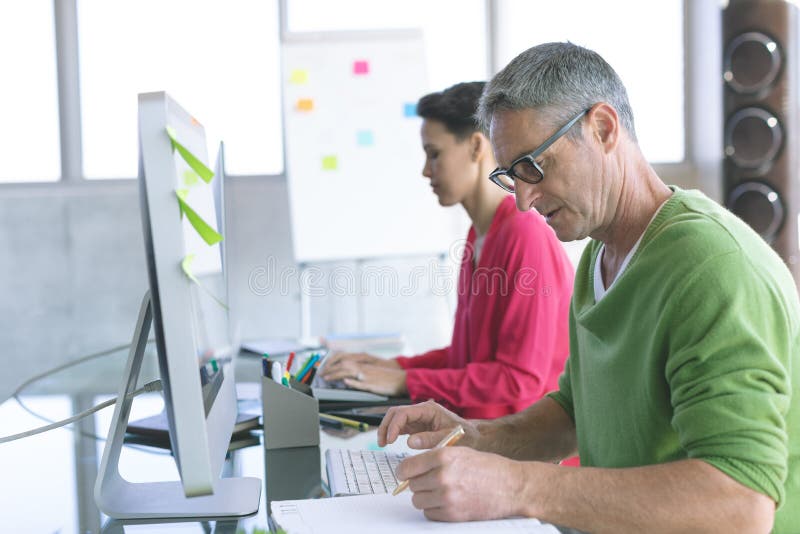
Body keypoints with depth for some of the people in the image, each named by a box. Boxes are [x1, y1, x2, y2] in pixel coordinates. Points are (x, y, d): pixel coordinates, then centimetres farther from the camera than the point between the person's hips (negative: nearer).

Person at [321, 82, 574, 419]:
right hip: (476, 429, 7)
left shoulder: (526, 236, -17)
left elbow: (520, 378, -18)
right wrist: (395, 366, 6)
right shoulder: (480, 236, 11)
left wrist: (406, 381, -15)